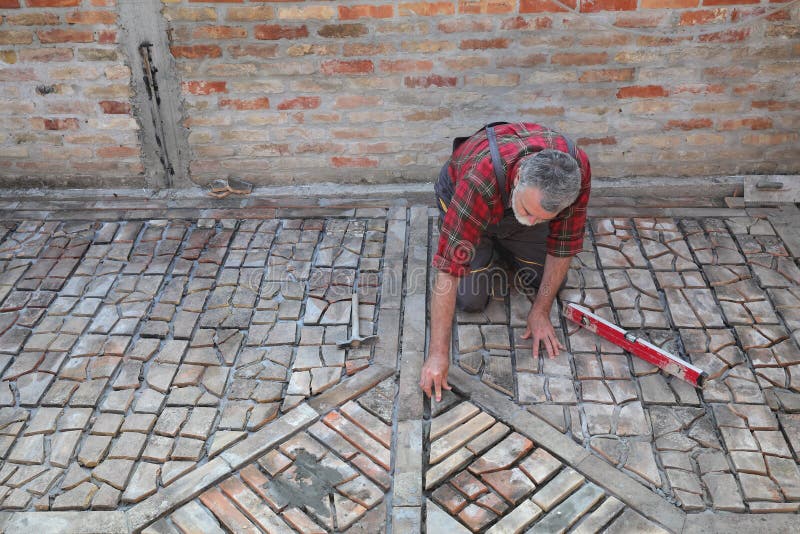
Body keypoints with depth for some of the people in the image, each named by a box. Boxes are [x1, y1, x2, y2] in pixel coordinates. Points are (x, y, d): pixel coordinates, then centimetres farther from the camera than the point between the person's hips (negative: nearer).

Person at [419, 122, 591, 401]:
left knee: (546, 285, -2)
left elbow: (564, 242, -19)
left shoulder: (577, 170, -35)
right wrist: (438, 353, -42)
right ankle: (489, 247, 18)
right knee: (470, 299, -11)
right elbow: (449, 267, -44)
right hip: (460, 198, -3)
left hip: (517, 199, 3)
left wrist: (540, 311, -15)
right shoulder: (480, 179, -47)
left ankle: (504, 244, 24)